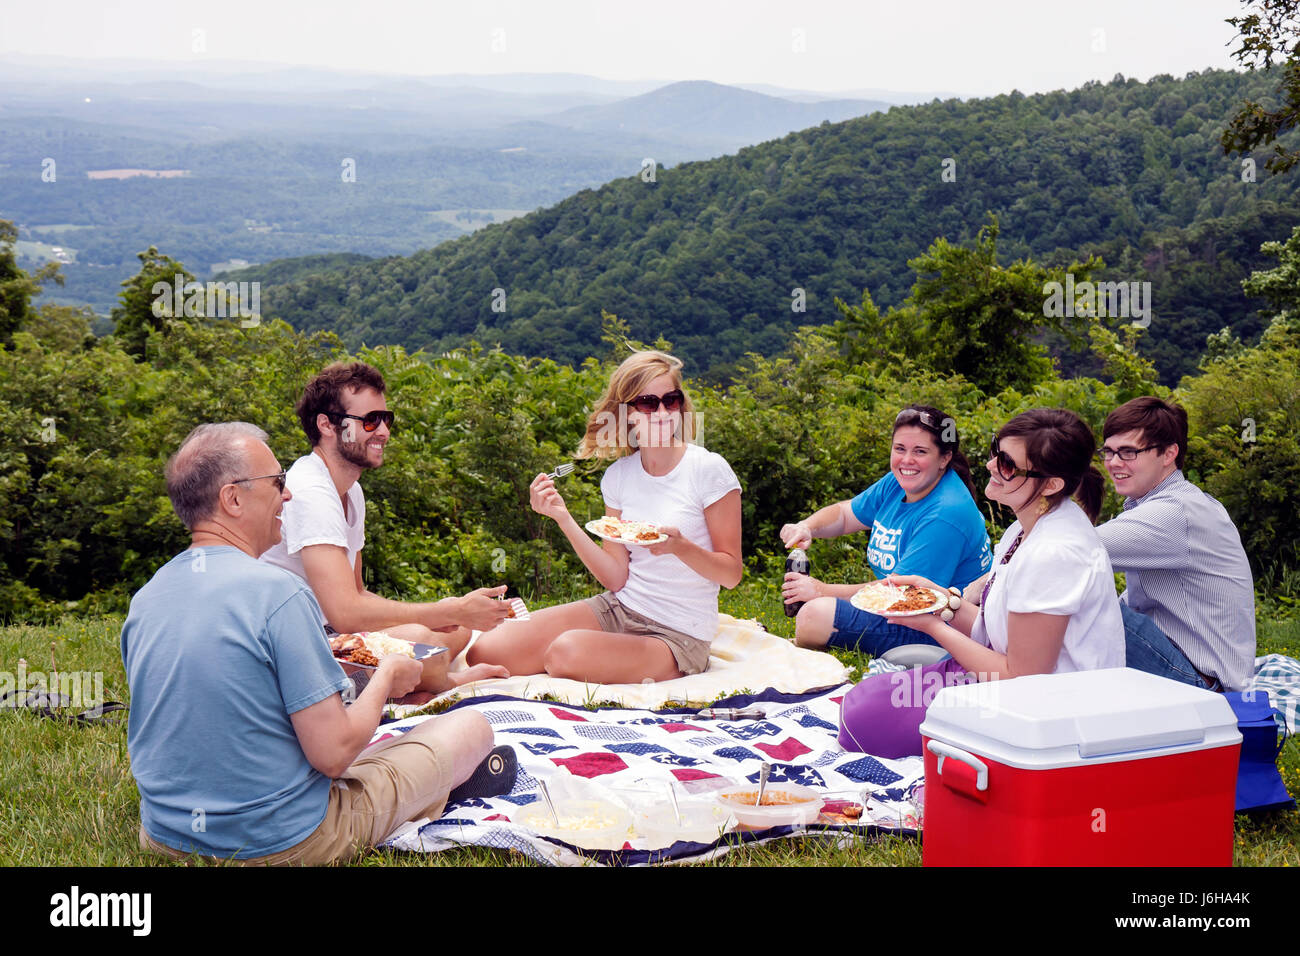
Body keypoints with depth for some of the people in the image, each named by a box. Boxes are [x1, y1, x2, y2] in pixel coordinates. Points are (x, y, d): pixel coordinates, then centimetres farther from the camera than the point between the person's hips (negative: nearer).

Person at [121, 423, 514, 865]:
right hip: (283, 841, -7)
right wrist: (386, 677, -3)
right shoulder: (278, 593, -23)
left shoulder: (142, 601, 0)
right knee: (471, 727, 11)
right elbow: (333, 754, -22)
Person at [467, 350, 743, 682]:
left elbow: (731, 573, -7)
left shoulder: (708, 470, -11)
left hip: (677, 634, -4)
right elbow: (617, 578, 1)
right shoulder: (619, 476, 3)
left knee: (567, 651, -32)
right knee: (484, 651, -12)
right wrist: (563, 518, -8)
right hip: (618, 608, 4)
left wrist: (680, 546, -26)